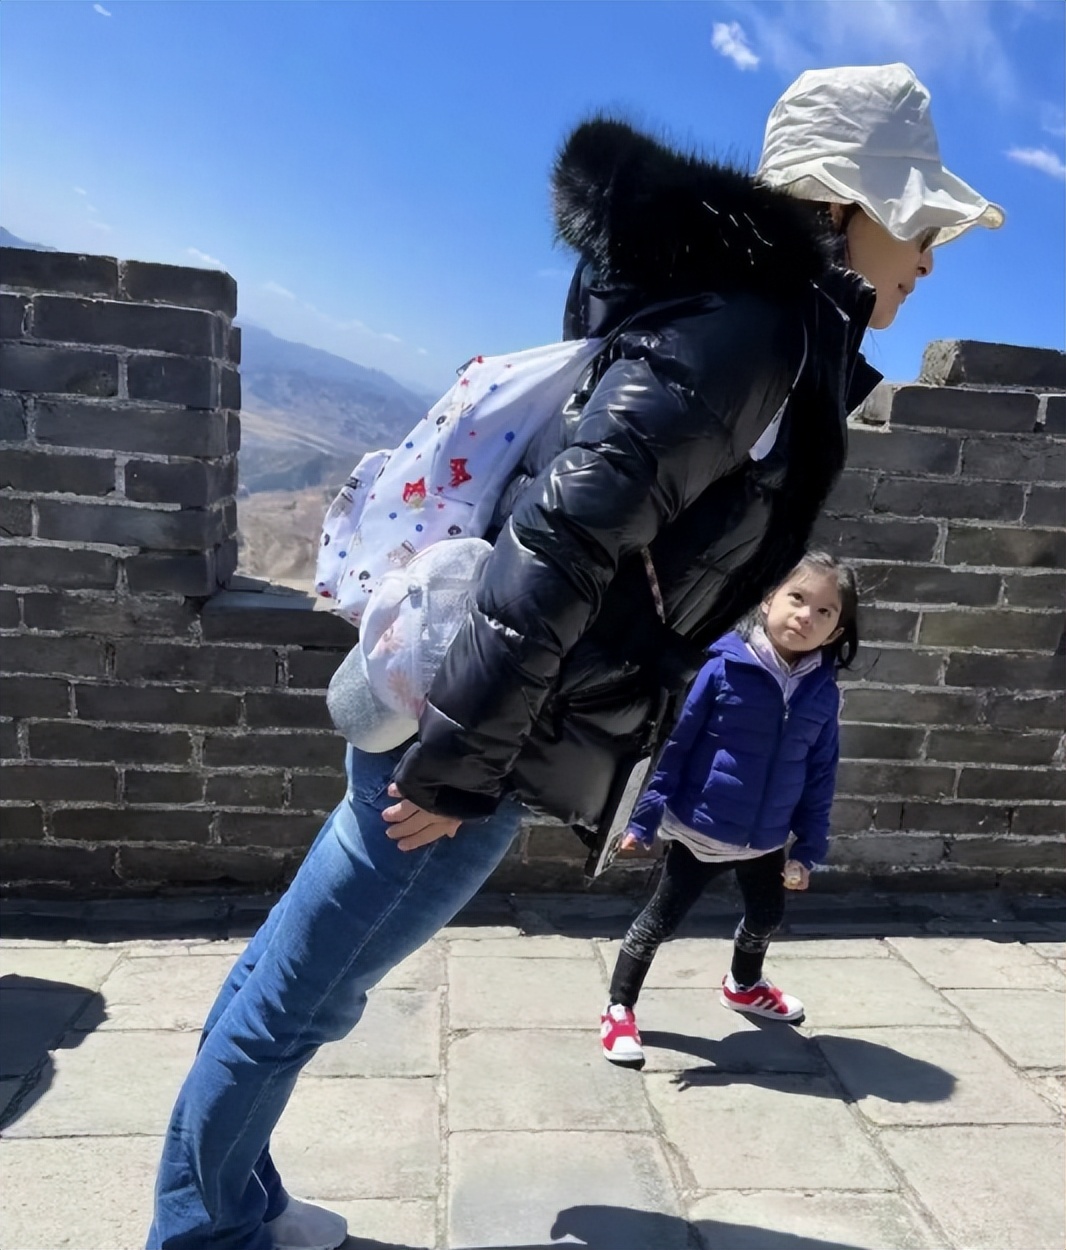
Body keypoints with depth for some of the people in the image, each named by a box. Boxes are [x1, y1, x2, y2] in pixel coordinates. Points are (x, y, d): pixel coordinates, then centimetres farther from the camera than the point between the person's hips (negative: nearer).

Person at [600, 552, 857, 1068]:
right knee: (659, 921, 7)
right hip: (699, 831, -6)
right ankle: (619, 1010, 29)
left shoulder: (823, 692, -7)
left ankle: (745, 985, 58)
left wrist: (809, 846, 4)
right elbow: (675, 743, -16)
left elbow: (820, 774, 3)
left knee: (766, 916, 27)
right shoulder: (726, 668, -20)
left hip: (766, 840, 6)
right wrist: (646, 816, -17)